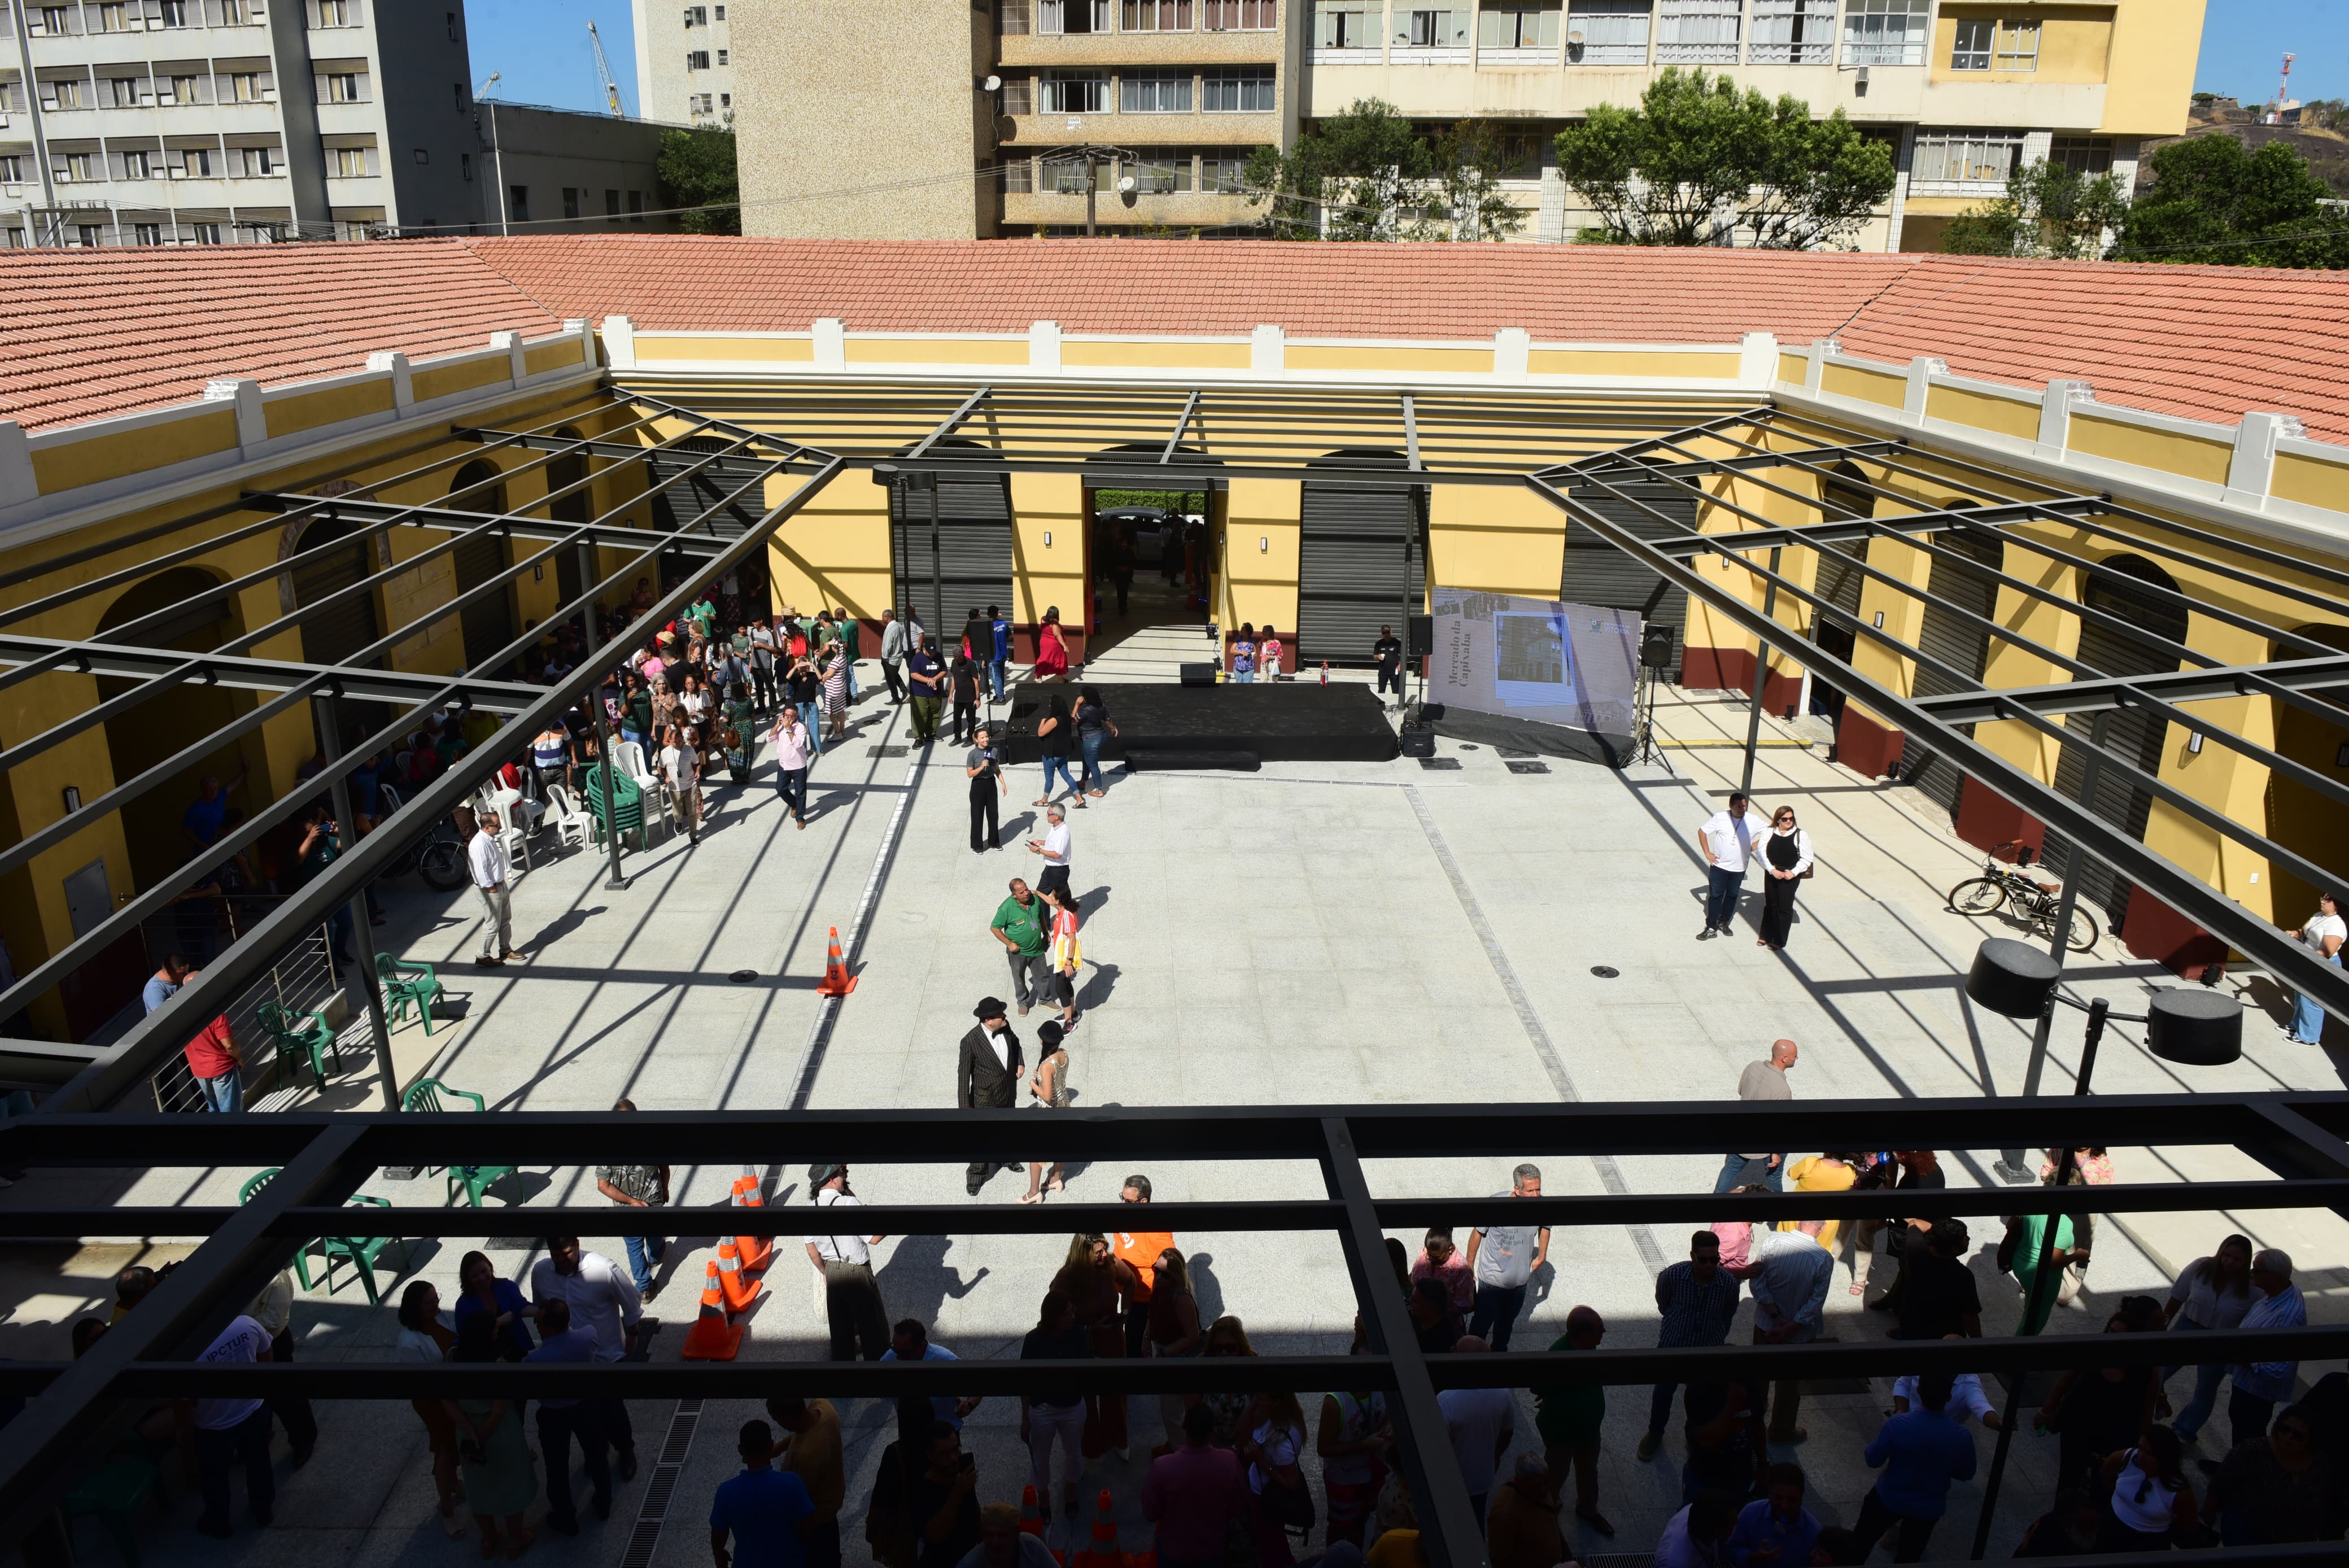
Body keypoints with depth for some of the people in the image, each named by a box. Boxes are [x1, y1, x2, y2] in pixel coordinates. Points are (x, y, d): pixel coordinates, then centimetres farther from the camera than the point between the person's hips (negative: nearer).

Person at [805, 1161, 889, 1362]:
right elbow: (873, 1239, -21)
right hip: (857, 1272, -6)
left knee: (839, 1325, 20)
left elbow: (812, 1251, 6)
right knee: (873, 1324, 12)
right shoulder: (848, 1203, -24)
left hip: (832, 1271, 6)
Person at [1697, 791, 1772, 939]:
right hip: (1719, 865, -2)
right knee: (1715, 896, 2)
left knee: (1732, 896, 15)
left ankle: (1724, 922, 34)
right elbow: (1702, 832, -2)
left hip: (1739, 868, 2)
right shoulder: (1720, 818, -11)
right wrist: (1707, 853, -7)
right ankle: (1711, 928, 9)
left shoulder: (1754, 821, -9)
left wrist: (1754, 847, -5)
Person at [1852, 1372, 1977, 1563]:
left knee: (1862, 1540, 22)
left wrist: (1882, 1435, 2)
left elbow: (1873, 1461, -16)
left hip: (1889, 1498, -2)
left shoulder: (1896, 1424, -29)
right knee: (1908, 1556, 25)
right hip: (1928, 1508, 2)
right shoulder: (1961, 1436, -24)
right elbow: (1966, 1474, -5)